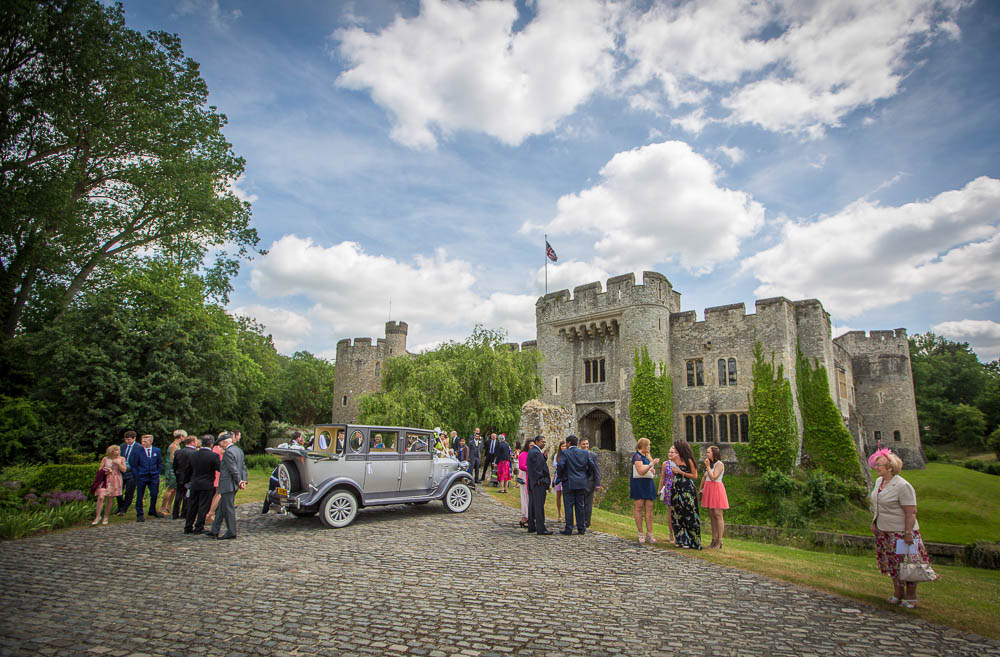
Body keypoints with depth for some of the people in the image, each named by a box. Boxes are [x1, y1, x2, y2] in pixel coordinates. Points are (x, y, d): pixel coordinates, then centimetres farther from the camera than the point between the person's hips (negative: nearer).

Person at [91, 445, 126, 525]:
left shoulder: (121, 459, 5)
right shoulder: (105, 459, 3)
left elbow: (124, 470, 0)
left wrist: (118, 463, -11)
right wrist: (105, 470, -11)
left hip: (115, 481, 1)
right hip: (105, 479, -1)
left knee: (110, 499, 4)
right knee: (101, 497, -15)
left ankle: (106, 517, 16)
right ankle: (98, 516, -6)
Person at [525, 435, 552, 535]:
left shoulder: (532, 451, 16)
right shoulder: (536, 452, -17)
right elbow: (538, 468, -19)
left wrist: (544, 457, 0)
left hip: (532, 482, 11)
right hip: (539, 482, -11)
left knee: (532, 506, 14)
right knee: (539, 506, -7)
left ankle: (531, 527, 21)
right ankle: (541, 529, -5)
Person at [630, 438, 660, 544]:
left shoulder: (647, 456, 18)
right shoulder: (637, 456, -8)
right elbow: (641, 471, -18)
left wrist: (653, 470, 4)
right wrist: (652, 464, -20)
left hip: (648, 484, 8)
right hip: (638, 483, -7)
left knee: (649, 508, 1)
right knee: (639, 508, -3)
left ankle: (649, 534, 3)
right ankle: (640, 534, 1)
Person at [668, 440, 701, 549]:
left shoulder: (688, 460, -9)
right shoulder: (675, 458, 10)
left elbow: (695, 476, -9)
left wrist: (681, 472, -13)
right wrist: (674, 471, 0)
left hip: (687, 489, -7)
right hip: (676, 488, 7)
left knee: (688, 515, -4)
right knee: (677, 514, 8)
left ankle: (691, 541, 4)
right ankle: (682, 540, 17)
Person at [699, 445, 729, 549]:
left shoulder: (719, 464, -8)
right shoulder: (710, 464, 18)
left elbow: (713, 477, -17)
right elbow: (704, 477, 18)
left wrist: (708, 466, -13)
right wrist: (701, 490, 13)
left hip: (716, 488, -8)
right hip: (709, 489, 8)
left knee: (718, 515, -7)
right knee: (711, 516, 7)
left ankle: (719, 541, -5)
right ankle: (714, 540, 11)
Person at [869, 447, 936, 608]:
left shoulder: (903, 486, -20)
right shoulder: (878, 481, 5)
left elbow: (911, 512, -21)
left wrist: (908, 533, -23)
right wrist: (874, 523, 16)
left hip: (901, 531, -7)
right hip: (884, 531, 7)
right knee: (892, 564, 14)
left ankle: (911, 597, 17)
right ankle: (898, 593, 27)